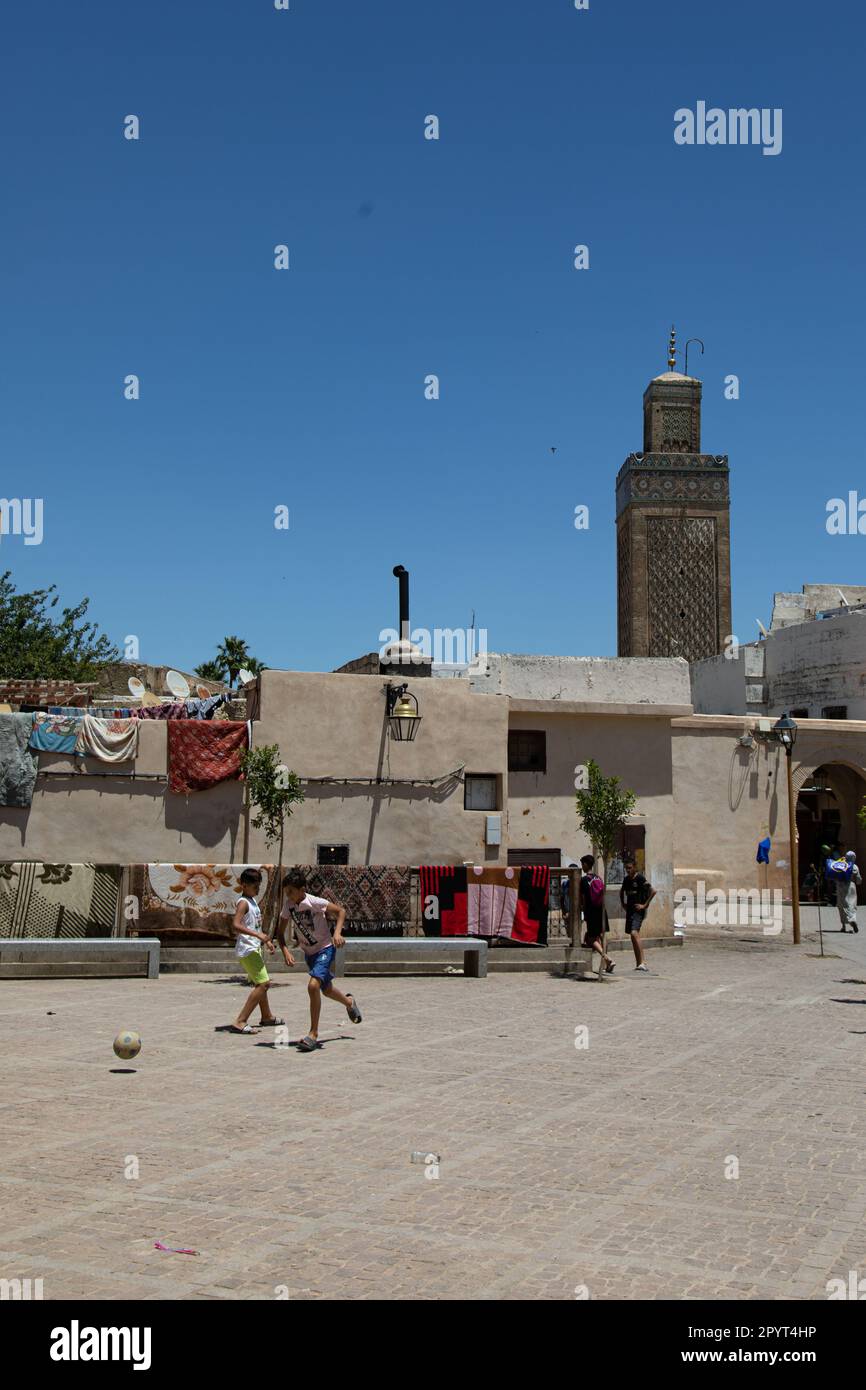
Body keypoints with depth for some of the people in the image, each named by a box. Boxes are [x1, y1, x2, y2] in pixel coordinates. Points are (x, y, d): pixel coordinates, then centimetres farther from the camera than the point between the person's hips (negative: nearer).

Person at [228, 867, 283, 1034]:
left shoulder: (252, 901, 15)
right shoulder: (243, 903, -16)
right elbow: (235, 926, -31)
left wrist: (266, 941, 20)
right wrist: (258, 935, -36)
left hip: (255, 948, 10)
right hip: (248, 949, -10)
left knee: (260, 984, 23)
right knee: (263, 983, -16)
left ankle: (267, 1017, 41)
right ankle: (239, 1022, -18)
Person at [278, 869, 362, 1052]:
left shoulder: (314, 902, -24)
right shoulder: (288, 905, -9)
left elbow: (341, 911, -11)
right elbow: (280, 932, -2)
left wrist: (337, 932, -24)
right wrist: (286, 951, -18)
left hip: (325, 949, -7)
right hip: (309, 952, 7)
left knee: (313, 986, -25)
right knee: (326, 990, 22)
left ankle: (313, 1034, -16)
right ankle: (349, 1002, 55)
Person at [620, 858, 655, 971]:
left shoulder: (640, 878, -11)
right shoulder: (626, 879, 12)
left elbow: (653, 891, -17)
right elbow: (621, 892, 31)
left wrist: (645, 905, -15)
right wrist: (623, 904, 19)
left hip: (638, 910, -8)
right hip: (629, 910, 8)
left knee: (634, 933, -22)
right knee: (633, 936, 8)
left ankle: (642, 961, -24)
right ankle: (638, 964, 14)